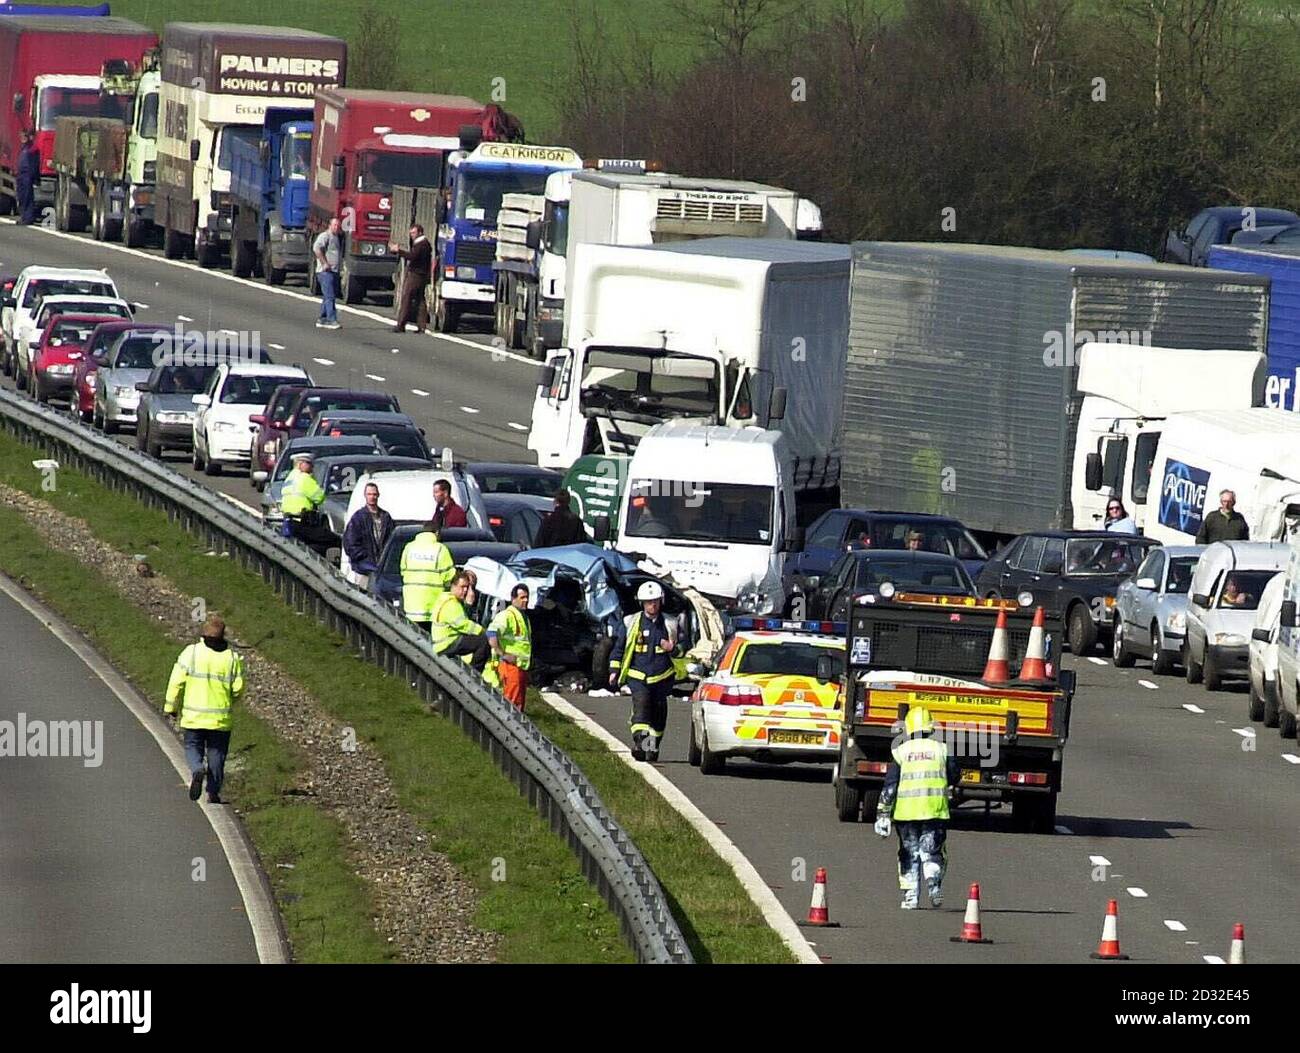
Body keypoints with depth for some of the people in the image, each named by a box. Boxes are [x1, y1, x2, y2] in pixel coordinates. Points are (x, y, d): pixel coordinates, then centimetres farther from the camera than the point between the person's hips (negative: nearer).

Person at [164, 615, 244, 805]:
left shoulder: (191, 652, -7)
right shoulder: (231, 658, -3)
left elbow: (177, 682, -6)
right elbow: (238, 689, -2)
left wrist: (171, 707, 5)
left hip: (193, 717, -1)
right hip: (221, 718, 1)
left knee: (193, 748, 12)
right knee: (216, 753, 12)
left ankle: (196, 770, -18)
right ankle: (213, 792, 12)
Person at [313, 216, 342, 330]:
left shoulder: (336, 238, 19)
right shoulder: (325, 236, -9)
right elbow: (316, 248, -23)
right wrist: (324, 263, -23)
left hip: (334, 271, 9)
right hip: (325, 272, -9)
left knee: (327, 297, 11)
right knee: (329, 296, -13)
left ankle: (322, 320, 17)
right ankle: (331, 320, -16)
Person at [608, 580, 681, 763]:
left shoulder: (669, 625, 9)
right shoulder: (630, 623, 4)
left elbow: (679, 652, 17)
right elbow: (618, 648, 11)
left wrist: (672, 648, -7)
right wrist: (614, 671, 5)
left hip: (662, 678, 2)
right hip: (638, 677, -2)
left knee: (658, 714, 8)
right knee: (641, 707, -21)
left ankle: (653, 747, 22)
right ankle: (640, 742, -31)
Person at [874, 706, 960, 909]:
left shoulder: (900, 751, 2)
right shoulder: (942, 749, 3)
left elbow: (889, 785, -1)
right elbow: (954, 777, 12)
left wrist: (883, 813, 0)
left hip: (906, 811, 0)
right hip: (935, 810, 0)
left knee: (909, 854, 11)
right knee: (932, 852, 8)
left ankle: (910, 896, 8)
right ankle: (933, 883, -17)